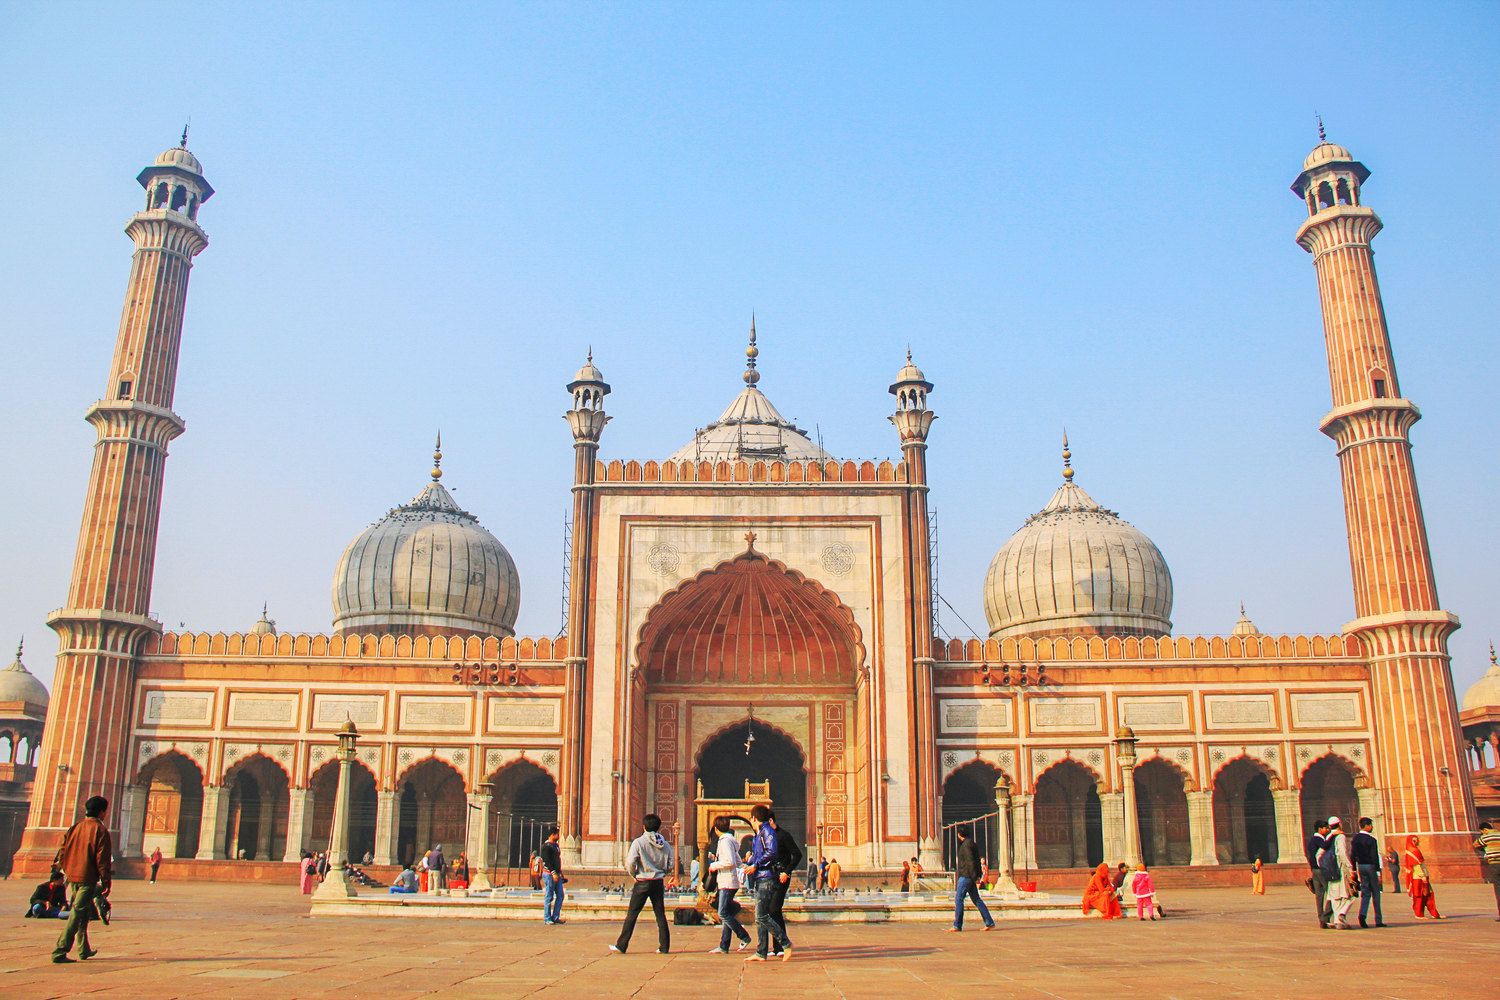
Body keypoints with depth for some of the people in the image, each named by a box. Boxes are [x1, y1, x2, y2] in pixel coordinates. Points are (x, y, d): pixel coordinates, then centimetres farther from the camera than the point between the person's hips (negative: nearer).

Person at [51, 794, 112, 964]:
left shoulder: (75, 827, 9)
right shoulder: (100, 830, -10)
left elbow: (62, 851, 10)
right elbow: (102, 859, -12)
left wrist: (67, 870, 21)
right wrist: (106, 883, -7)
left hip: (72, 877, 7)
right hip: (88, 879, -7)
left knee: (82, 913, 19)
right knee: (77, 915, -5)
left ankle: (84, 950, 27)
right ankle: (59, 952, -11)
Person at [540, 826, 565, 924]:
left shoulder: (556, 845, 17)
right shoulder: (546, 846, -10)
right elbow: (547, 861, -18)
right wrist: (553, 873, -25)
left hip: (556, 874, 9)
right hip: (549, 873, -9)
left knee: (560, 896, 4)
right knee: (549, 897, -4)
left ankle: (555, 917, 9)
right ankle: (547, 919, 2)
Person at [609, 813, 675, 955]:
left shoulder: (638, 842, -9)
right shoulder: (665, 844, 3)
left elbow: (630, 863, -16)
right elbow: (672, 865, 4)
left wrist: (633, 874, 2)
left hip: (642, 883, -3)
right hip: (659, 883, 4)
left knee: (632, 914, 2)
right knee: (660, 915, 9)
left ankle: (621, 946, 5)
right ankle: (664, 947, 8)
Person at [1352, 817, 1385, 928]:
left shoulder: (1355, 838, 5)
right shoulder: (1371, 840, -13)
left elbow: (1352, 854, 8)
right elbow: (1375, 857, -15)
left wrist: (1354, 869, 13)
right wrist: (1378, 872, -12)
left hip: (1360, 866, 5)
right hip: (1371, 866, -5)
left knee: (1365, 892, 9)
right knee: (1375, 893, 5)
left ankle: (1362, 914, -13)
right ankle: (1378, 920, 10)